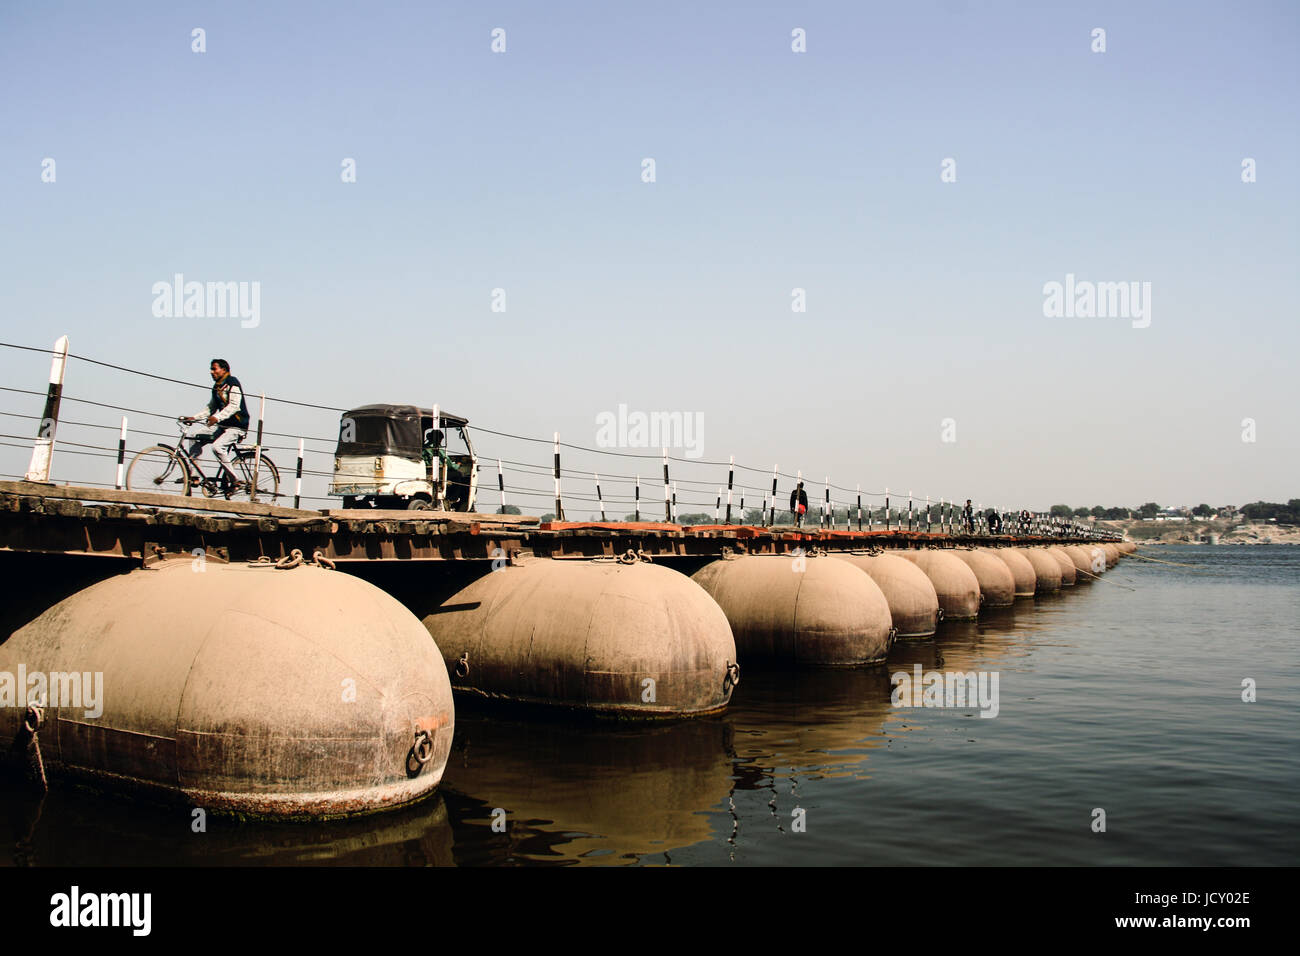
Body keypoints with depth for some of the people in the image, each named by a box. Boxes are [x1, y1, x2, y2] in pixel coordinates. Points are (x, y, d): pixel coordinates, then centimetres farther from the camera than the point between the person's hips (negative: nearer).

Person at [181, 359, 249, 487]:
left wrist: (217, 417, -33)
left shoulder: (232, 383, -8)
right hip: (222, 425, 9)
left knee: (217, 446, -30)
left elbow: (234, 406, -20)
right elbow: (211, 409, 20)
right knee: (192, 433, -3)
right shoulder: (216, 387, 18)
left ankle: (234, 481, -20)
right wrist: (194, 417, 6)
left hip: (237, 426, -9)